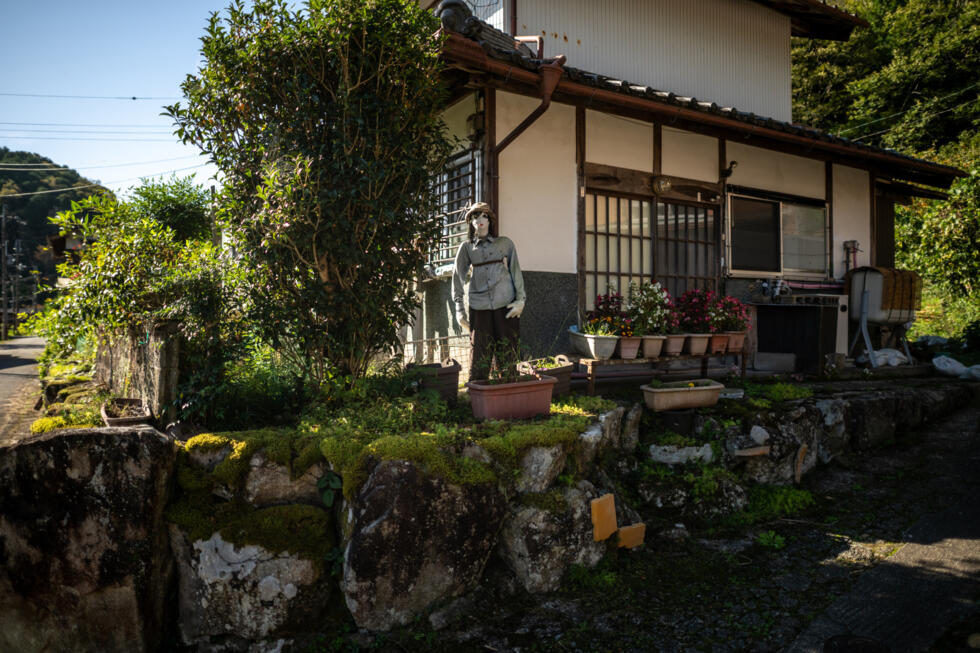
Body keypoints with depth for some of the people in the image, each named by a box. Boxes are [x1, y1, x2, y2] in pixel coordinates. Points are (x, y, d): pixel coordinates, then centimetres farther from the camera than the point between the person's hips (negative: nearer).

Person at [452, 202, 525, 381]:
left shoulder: (505, 243, 11)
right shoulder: (466, 247, 12)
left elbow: (516, 271, 8)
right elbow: (458, 276, 11)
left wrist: (520, 300, -2)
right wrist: (459, 308, 4)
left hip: (505, 305, 0)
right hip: (479, 306, 0)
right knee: (480, 352, -3)